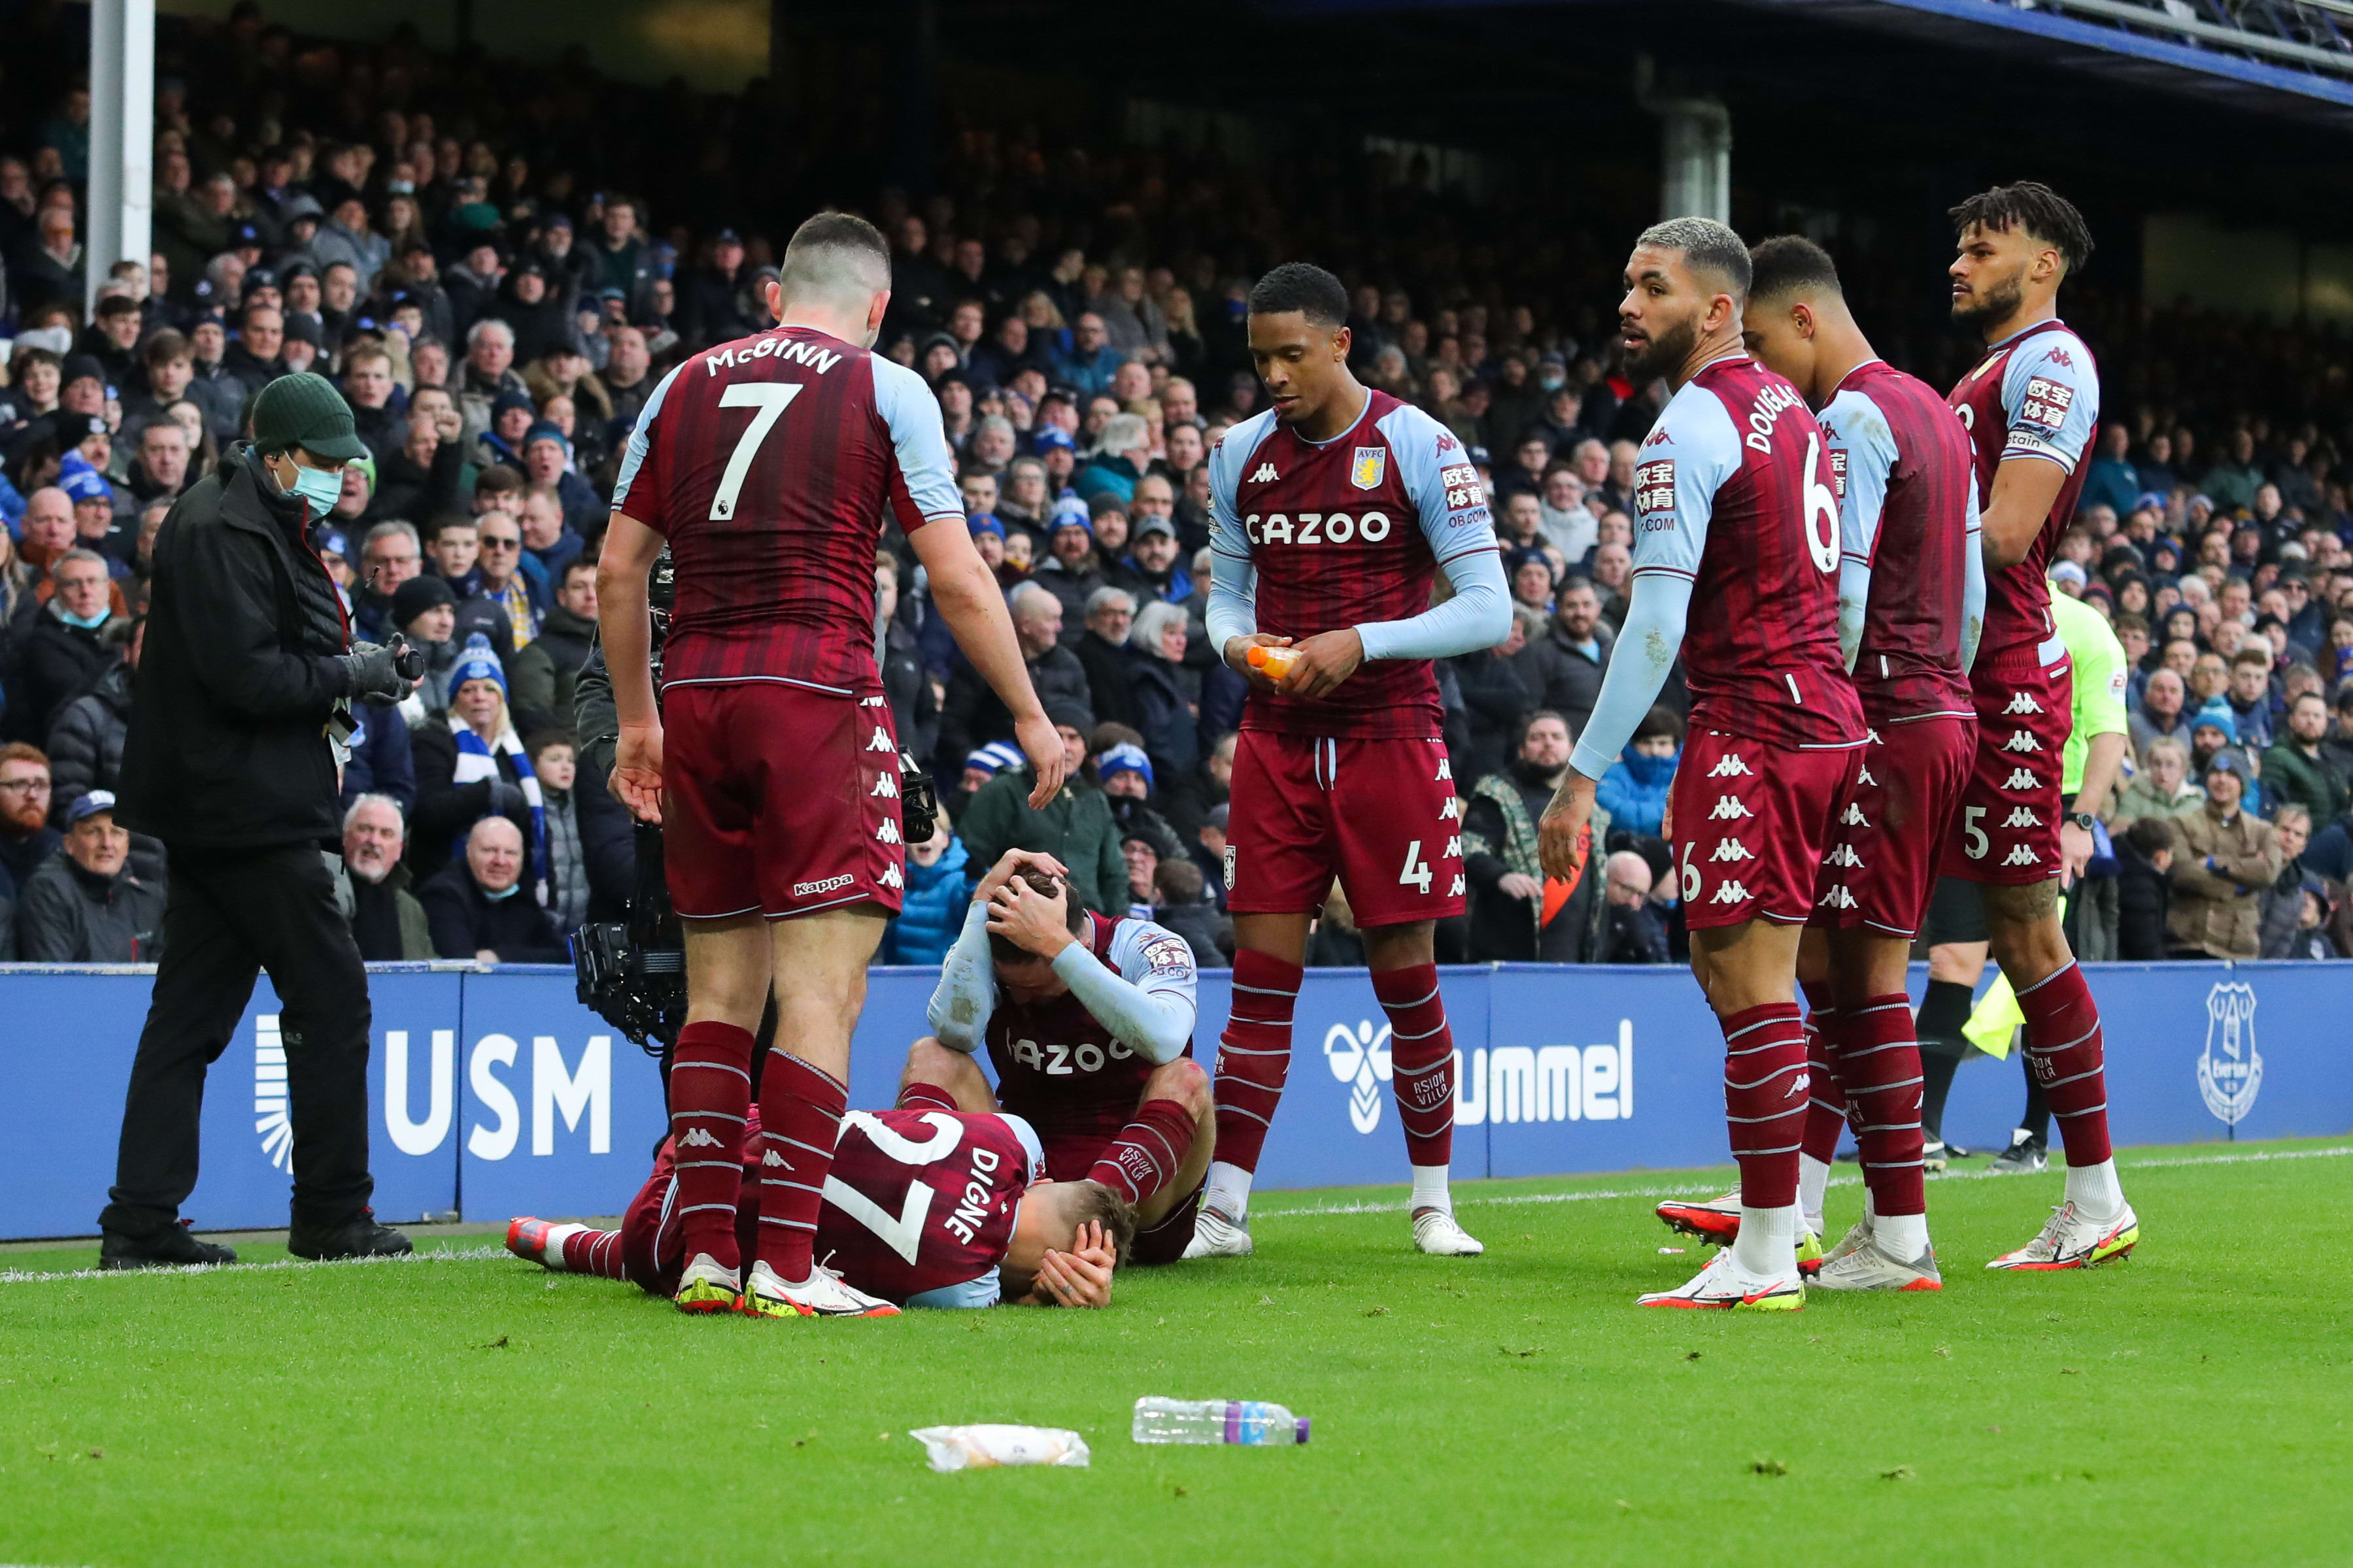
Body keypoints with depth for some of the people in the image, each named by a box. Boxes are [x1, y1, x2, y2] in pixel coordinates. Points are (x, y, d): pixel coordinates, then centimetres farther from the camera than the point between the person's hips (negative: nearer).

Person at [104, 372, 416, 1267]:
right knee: (331, 998, -4)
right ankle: (331, 1216, 1)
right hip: (249, 813, -11)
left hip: (213, 816, 11)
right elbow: (246, 677, -21)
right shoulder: (222, 531, -14)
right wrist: (350, 674, -11)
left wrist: (345, 680, 8)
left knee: (190, 1014, 7)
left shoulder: (262, 524, 19)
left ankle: (142, 1224, 6)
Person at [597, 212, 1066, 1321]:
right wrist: (1031, 718, 9)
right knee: (822, 991, -5)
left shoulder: (686, 385, 15)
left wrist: (638, 720, 24)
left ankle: (706, 1252, 8)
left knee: (721, 991, 11)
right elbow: (956, 580, 0)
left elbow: (618, 571, 14)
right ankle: (785, 1262, -12)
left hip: (695, 692, 5)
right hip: (818, 691, -5)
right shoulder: (884, 389, 4)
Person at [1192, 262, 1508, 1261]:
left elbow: (1488, 608, -8)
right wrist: (1235, 642, -5)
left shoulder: (1418, 447, -6)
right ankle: (1223, 1208, 1)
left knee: (1405, 973, 2)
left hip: (1388, 739, -3)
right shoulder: (1241, 456, 8)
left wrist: (1362, 643, -18)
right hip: (1278, 740, 3)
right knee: (1262, 972, -1)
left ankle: (1432, 1201, 15)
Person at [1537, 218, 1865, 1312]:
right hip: (1830, 717, 9)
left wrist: (1583, 779, -18)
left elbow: (1657, 627, -19)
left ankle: (1764, 1261, -6)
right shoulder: (1790, 411, 15)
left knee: (1748, 984, -7)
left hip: (1753, 727, -9)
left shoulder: (1686, 434, -13)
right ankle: (1782, 1214, 24)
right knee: (1733, 968, 18)